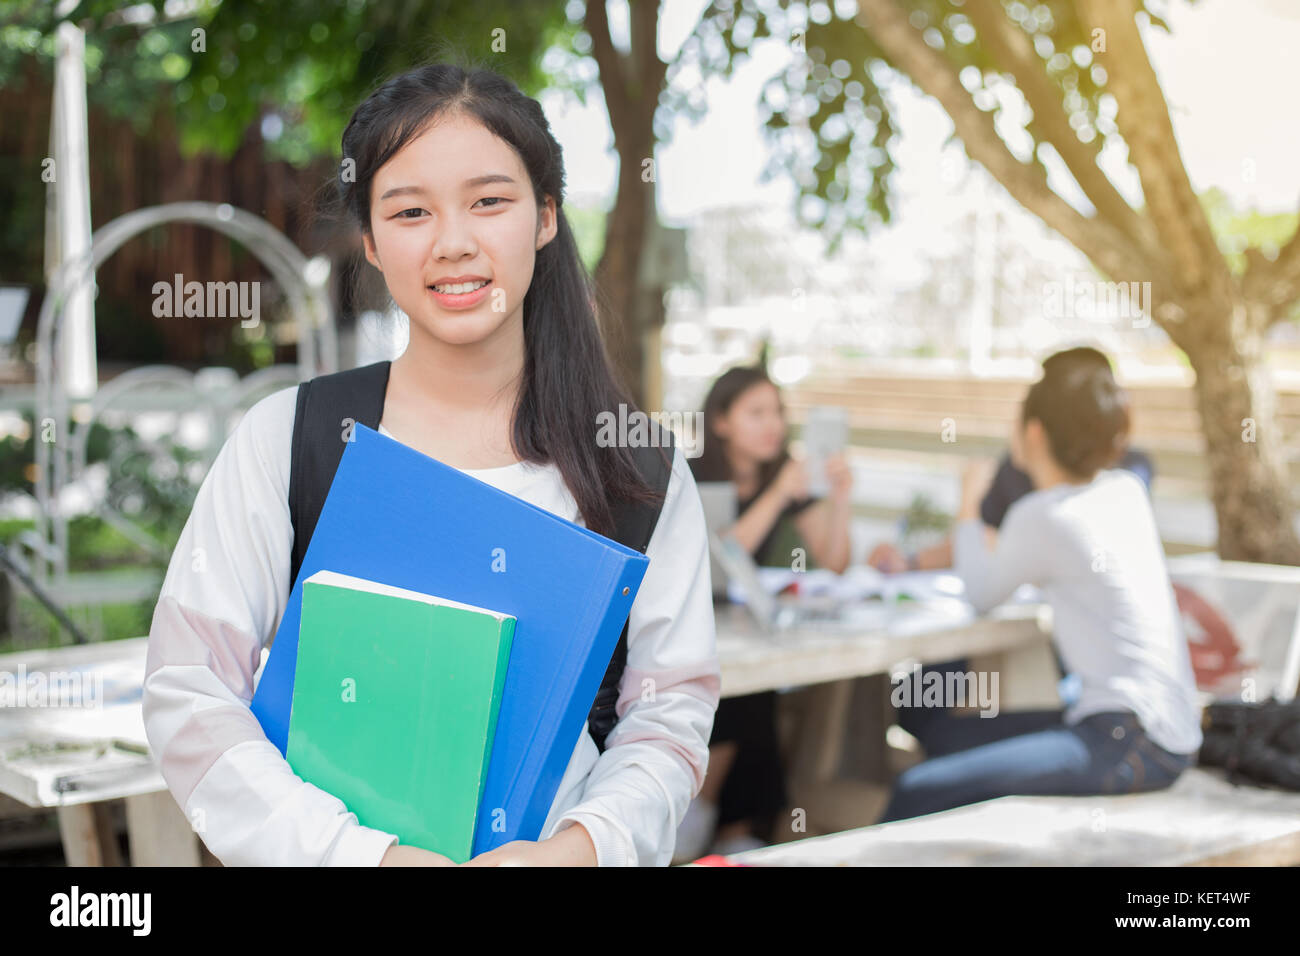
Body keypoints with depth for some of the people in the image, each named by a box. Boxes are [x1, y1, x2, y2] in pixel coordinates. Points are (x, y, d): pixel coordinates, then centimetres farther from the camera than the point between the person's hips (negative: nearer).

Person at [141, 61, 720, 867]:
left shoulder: (640, 464, 1)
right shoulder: (286, 437, -2)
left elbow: (673, 708, 3)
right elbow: (188, 692, -4)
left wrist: (585, 844, -14)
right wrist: (360, 851, -14)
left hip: (553, 848, 1)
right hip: (323, 851, 0)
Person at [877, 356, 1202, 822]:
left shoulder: (1042, 517, -13)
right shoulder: (1126, 491, 9)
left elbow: (982, 595, 6)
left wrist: (969, 502, 18)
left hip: (1130, 746, -10)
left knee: (917, 791, -19)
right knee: (955, 733, 23)